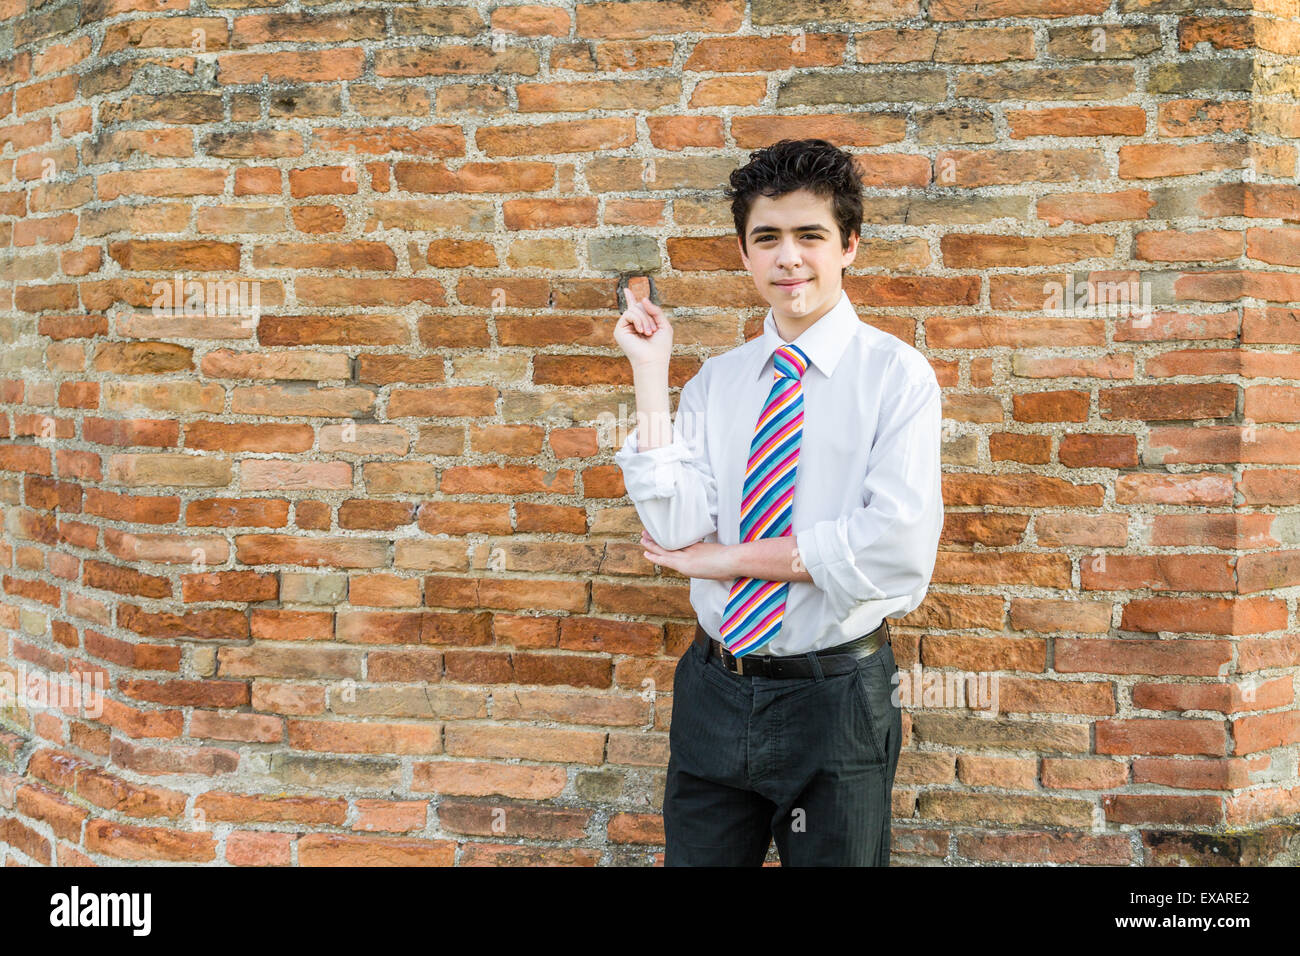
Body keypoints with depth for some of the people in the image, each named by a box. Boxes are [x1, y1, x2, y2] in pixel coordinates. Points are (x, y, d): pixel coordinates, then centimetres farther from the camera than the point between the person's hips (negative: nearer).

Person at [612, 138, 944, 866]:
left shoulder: (896, 375, -7)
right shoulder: (714, 381, 5)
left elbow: (899, 546, -20)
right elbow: (675, 529, -8)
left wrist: (733, 561, -12)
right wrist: (651, 375, -9)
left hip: (835, 695, -3)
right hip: (716, 690, 4)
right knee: (695, 859, 17)